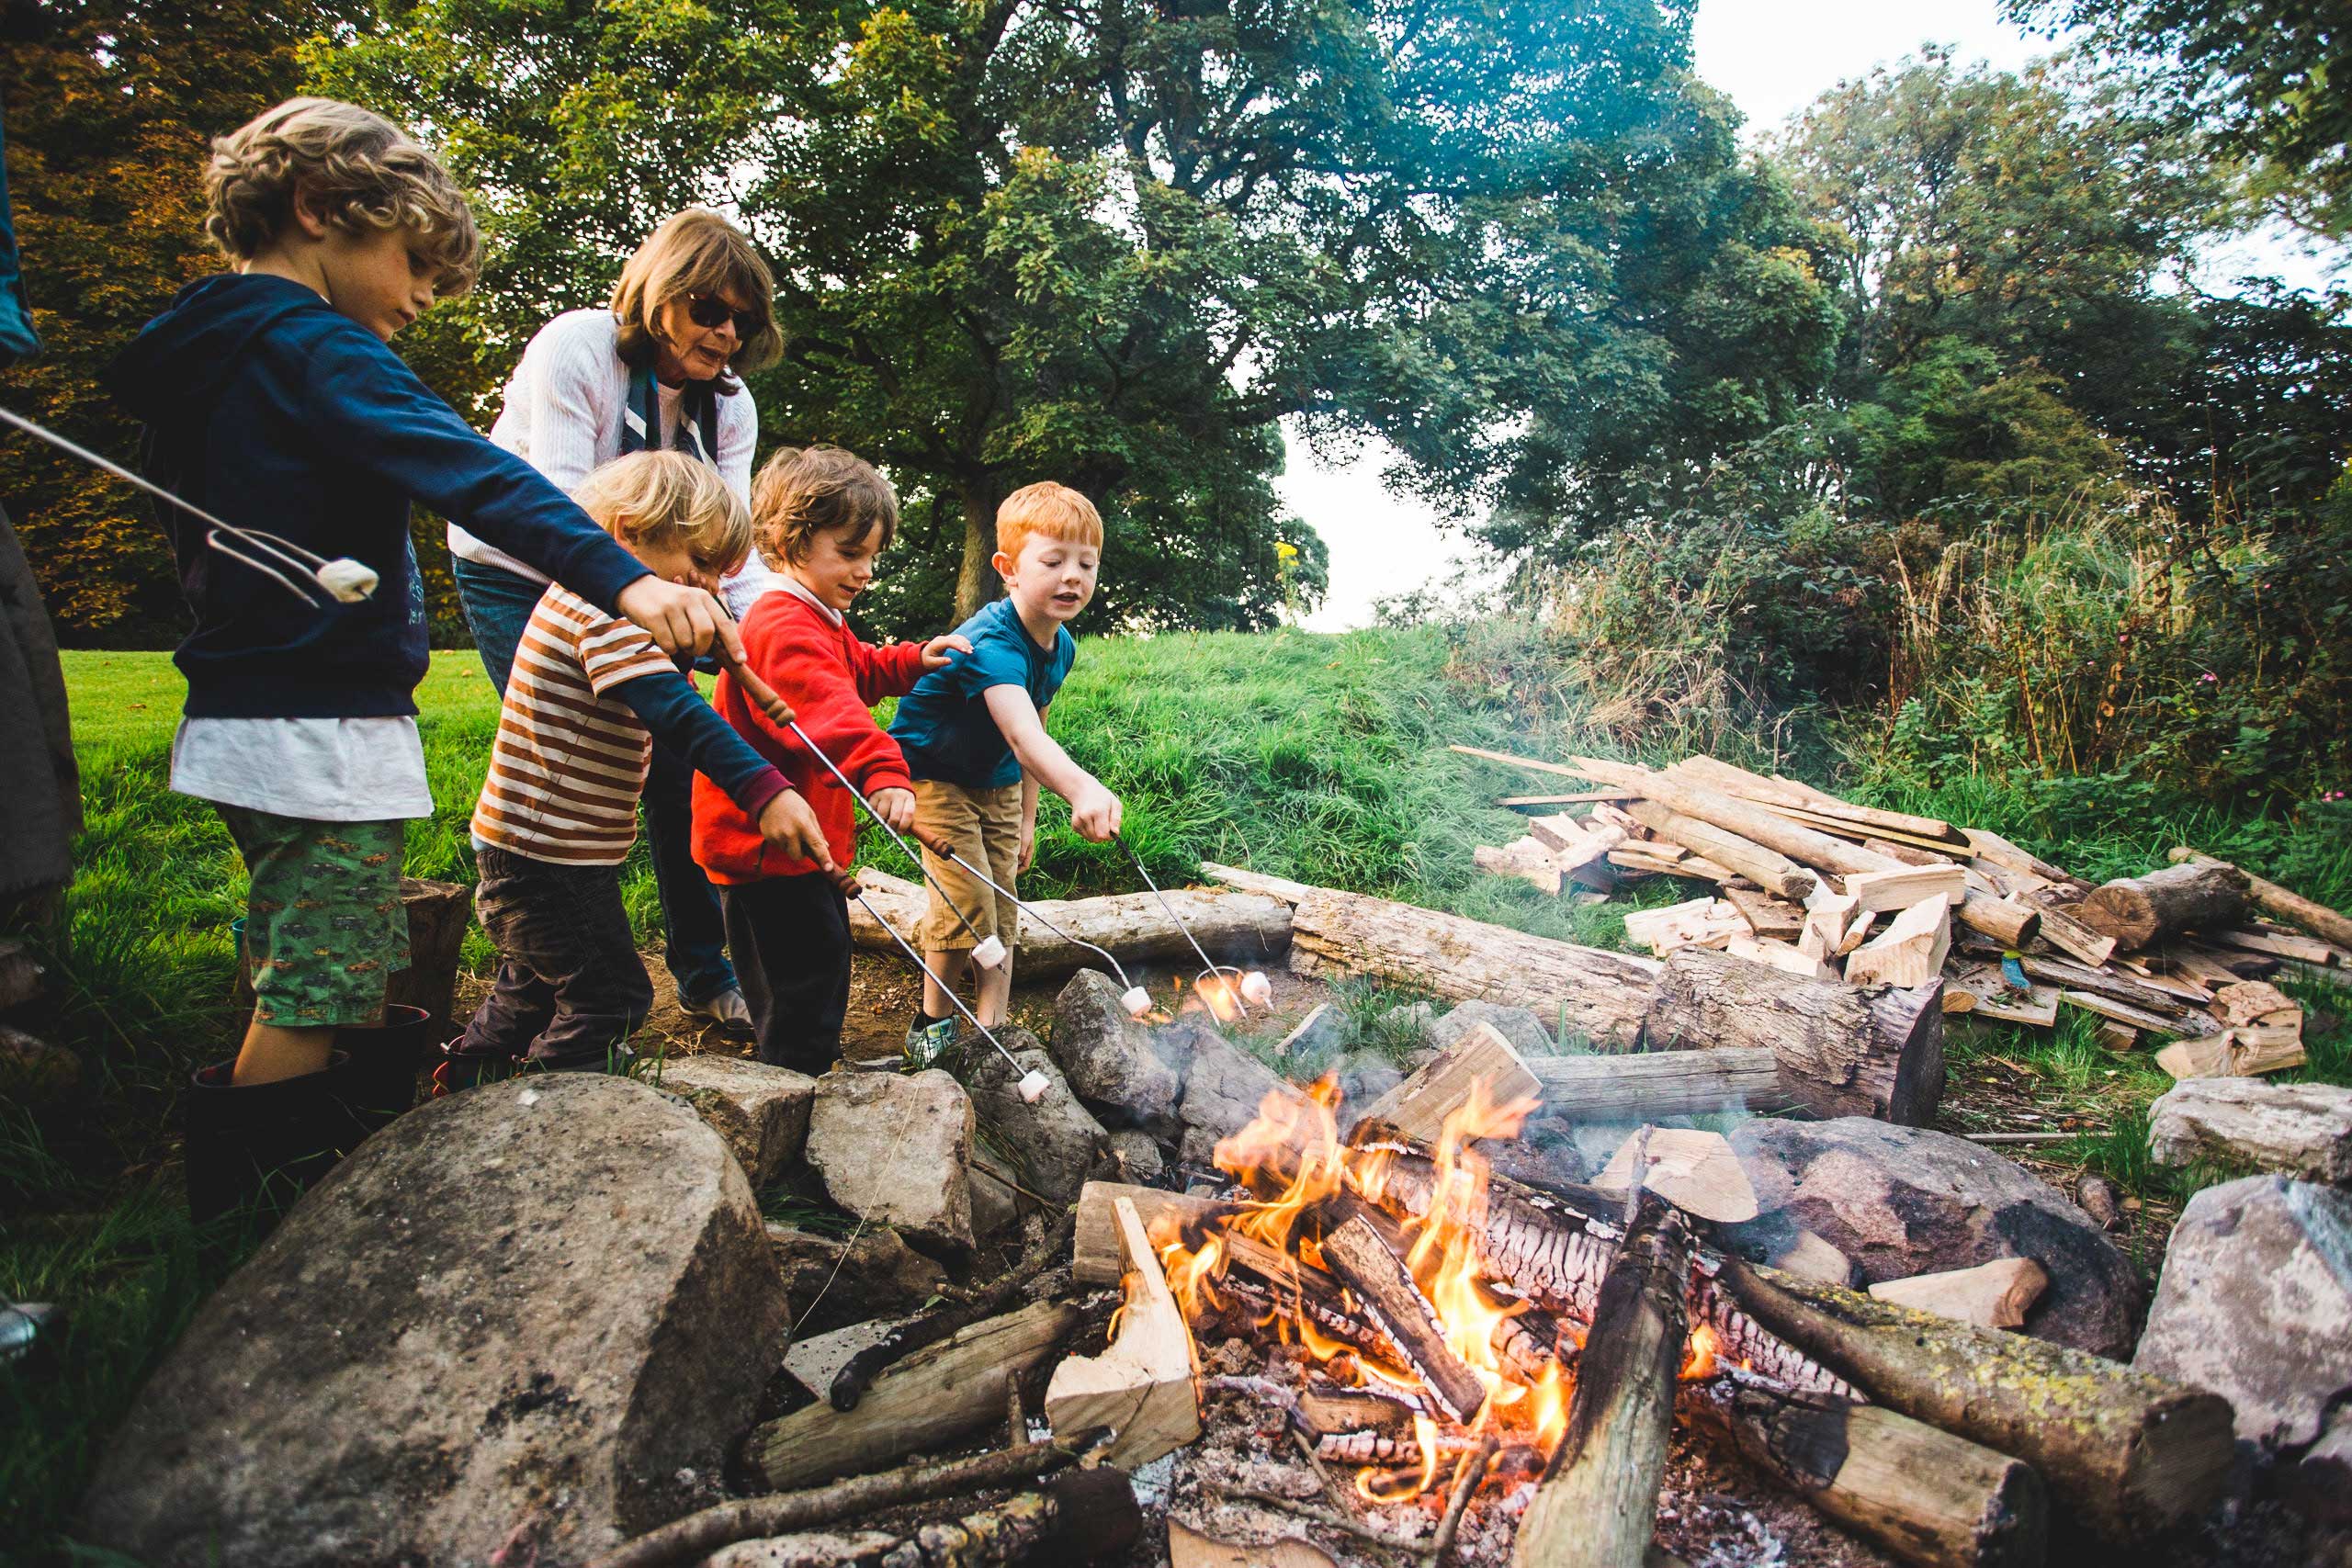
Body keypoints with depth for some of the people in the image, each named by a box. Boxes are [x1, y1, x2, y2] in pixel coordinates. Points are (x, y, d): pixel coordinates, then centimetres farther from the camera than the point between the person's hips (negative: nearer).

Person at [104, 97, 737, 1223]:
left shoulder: (204, 353, 16)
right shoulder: (312, 348, -14)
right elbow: (473, 478, -31)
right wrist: (625, 582, -43)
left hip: (245, 712, 10)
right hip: (320, 728, -10)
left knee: (302, 985, 21)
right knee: (313, 1000, -2)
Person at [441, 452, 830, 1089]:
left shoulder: (587, 600, 12)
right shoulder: (600, 606, -23)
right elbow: (675, 713, -36)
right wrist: (765, 790, -43)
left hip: (553, 849, 11)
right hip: (544, 856, -11)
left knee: (540, 982, 27)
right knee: (609, 996, -3)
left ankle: (466, 1087, 45)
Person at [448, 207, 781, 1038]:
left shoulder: (728, 403, -6)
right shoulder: (573, 348, -22)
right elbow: (561, 510, -30)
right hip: (518, 574, -5)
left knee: (677, 767, -2)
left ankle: (704, 972, 11)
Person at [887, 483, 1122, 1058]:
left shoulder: (1061, 646, -8)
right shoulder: (991, 643, -35)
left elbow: (1029, 735, 5)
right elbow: (1022, 735, -53)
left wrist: (1027, 818, 7)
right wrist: (1080, 788, -70)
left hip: (996, 785, 7)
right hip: (933, 775, -7)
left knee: (1003, 917, 6)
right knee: (969, 908, -12)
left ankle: (992, 1031, 16)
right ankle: (932, 1021, 11)